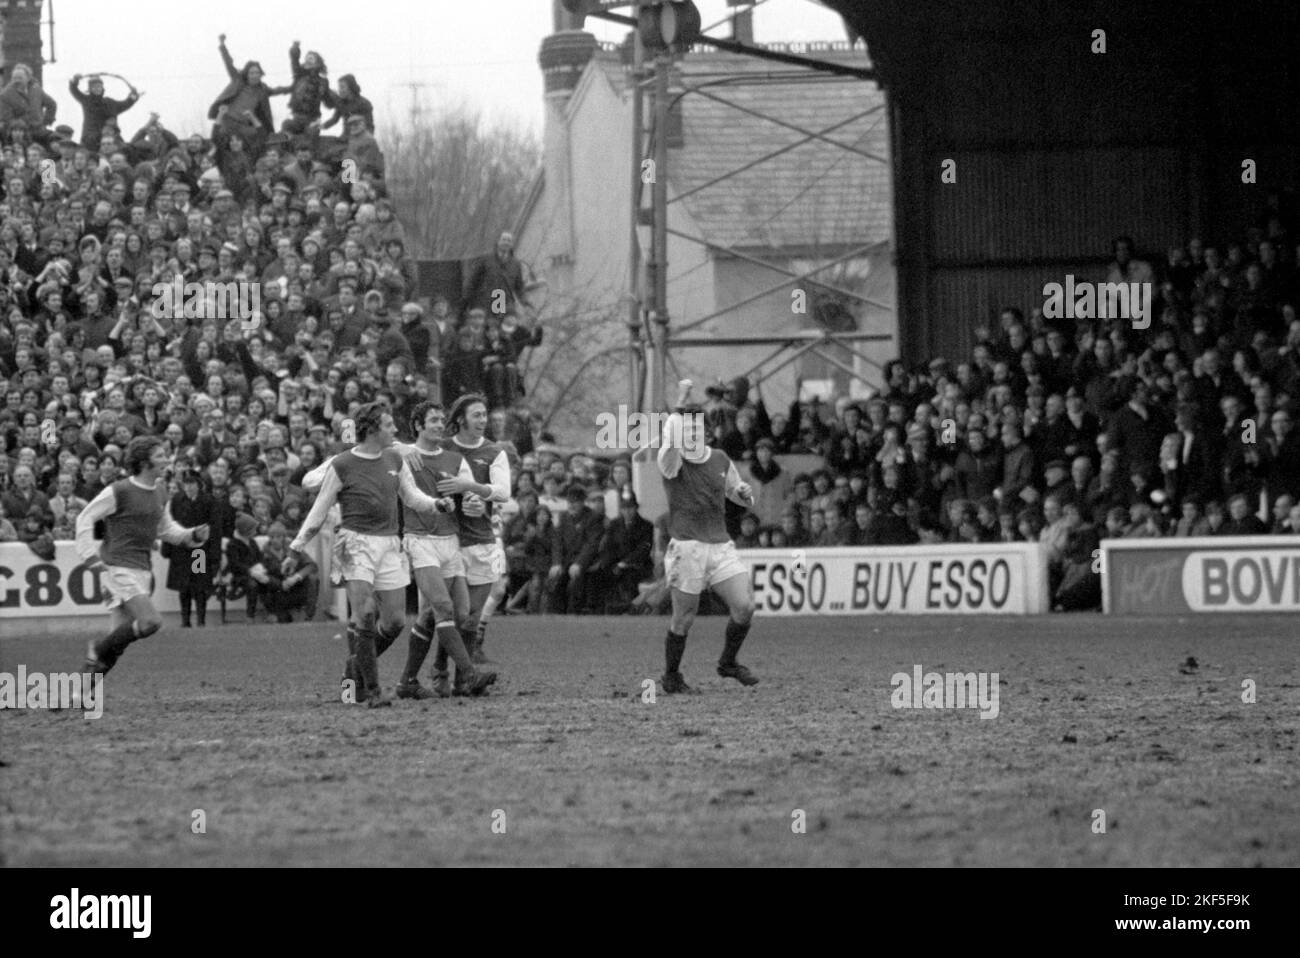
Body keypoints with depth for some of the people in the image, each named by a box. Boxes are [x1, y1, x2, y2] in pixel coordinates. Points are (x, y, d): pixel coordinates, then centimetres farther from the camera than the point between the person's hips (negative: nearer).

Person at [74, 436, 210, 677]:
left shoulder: (160, 491, 13)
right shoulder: (119, 492, -10)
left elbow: (166, 528, 25)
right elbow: (85, 518, -3)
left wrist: (193, 535, 8)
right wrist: (90, 556, -10)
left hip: (143, 571, 7)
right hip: (119, 567, -7)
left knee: (120, 637, 3)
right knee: (151, 621, -22)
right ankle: (99, 648, -4)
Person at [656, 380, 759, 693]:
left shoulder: (720, 460, 12)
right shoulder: (671, 461, -5)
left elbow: (742, 498, 24)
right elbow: (671, 442, -30)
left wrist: (744, 492, 0)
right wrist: (681, 404, -38)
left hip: (720, 546, 5)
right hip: (687, 547, -5)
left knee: (745, 606, -6)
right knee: (684, 618, -1)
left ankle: (728, 662, 17)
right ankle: (671, 677, 18)